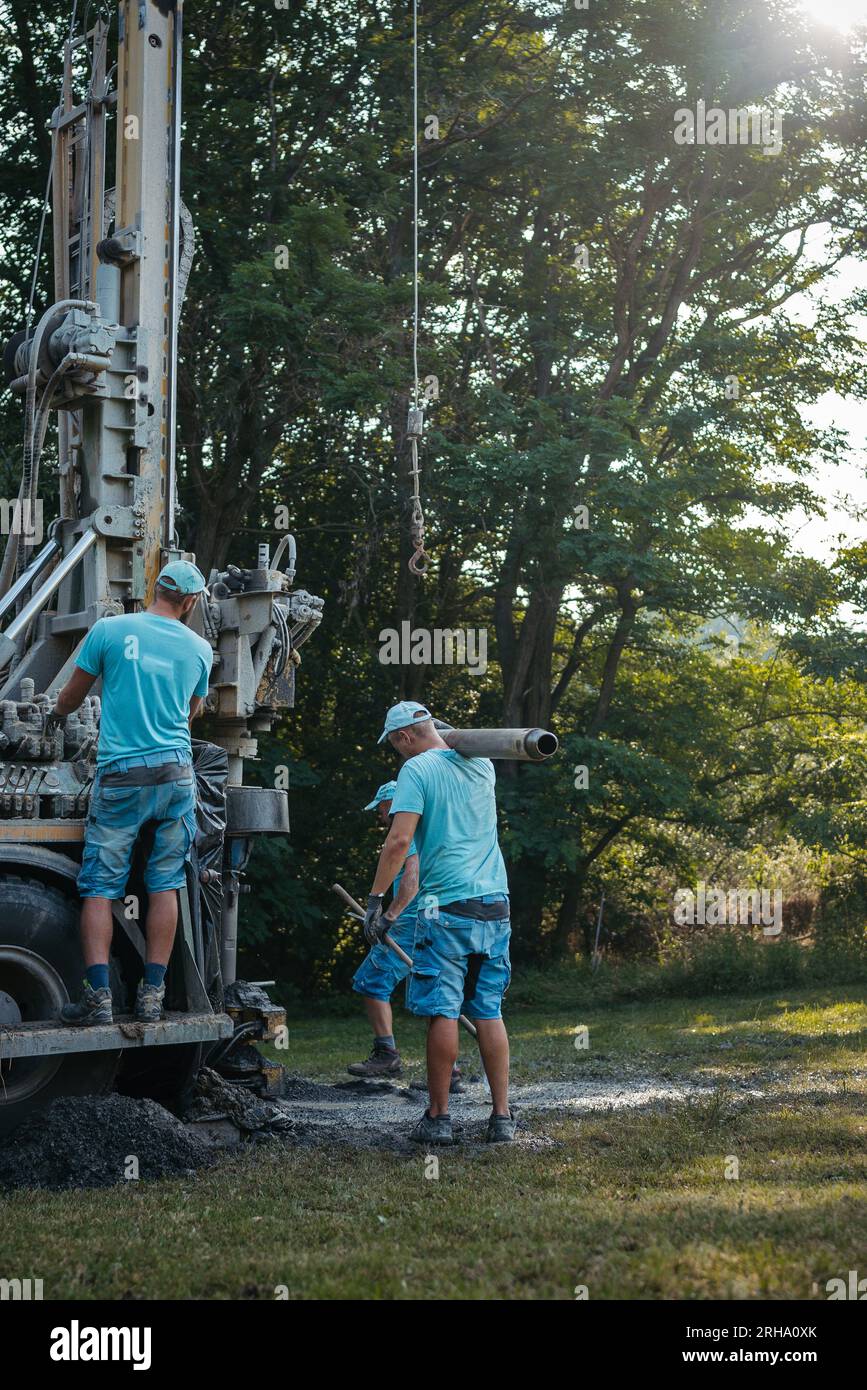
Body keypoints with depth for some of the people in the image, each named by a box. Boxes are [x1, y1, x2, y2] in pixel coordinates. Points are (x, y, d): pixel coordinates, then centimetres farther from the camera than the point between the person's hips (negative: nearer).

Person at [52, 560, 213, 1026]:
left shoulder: (109, 630, -1)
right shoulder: (199, 648, 6)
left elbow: (70, 697, 10)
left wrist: (56, 712, 33)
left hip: (120, 777, -2)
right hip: (175, 772, 2)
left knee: (99, 886, 2)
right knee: (164, 883, 8)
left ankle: (98, 994, -7)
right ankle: (152, 993, 6)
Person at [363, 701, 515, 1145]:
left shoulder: (417, 769, -5)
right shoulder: (481, 765, 13)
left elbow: (399, 840, -15)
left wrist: (375, 899, -12)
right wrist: (440, 730, 32)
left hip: (448, 905, -6)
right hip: (495, 904, 6)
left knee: (442, 1013, -2)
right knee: (489, 1012, 9)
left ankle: (438, 1117, 3)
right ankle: (502, 1117, 8)